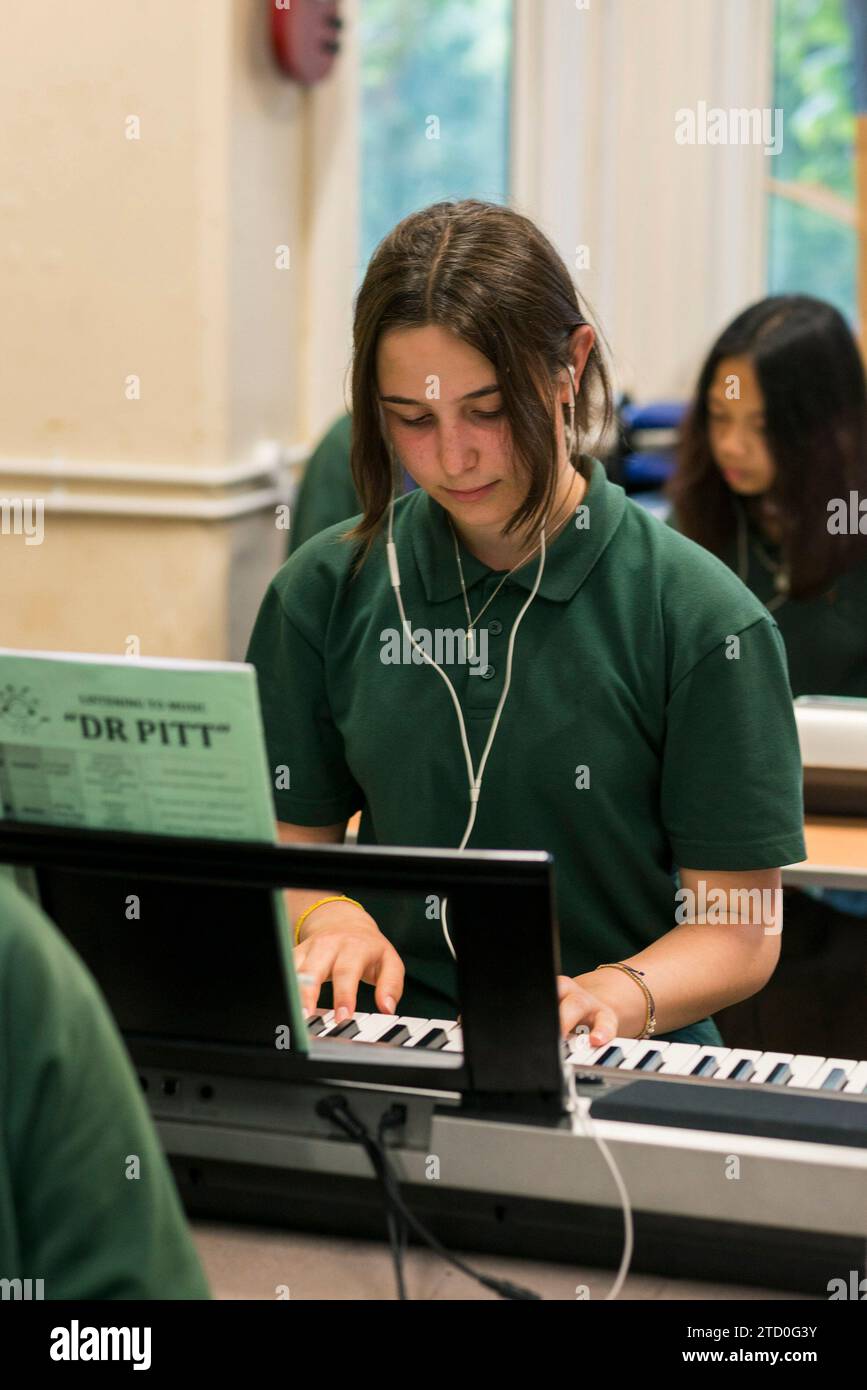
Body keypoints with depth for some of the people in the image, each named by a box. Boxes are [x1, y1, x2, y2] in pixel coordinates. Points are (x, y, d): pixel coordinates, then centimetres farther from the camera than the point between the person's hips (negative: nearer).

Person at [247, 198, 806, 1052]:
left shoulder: (702, 620, -3)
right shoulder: (327, 593, 7)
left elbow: (739, 932, -1)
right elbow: (290, 840, 14)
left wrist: (614, 995, -20)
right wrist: (330, 919, -7)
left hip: (621, 1075, -2)